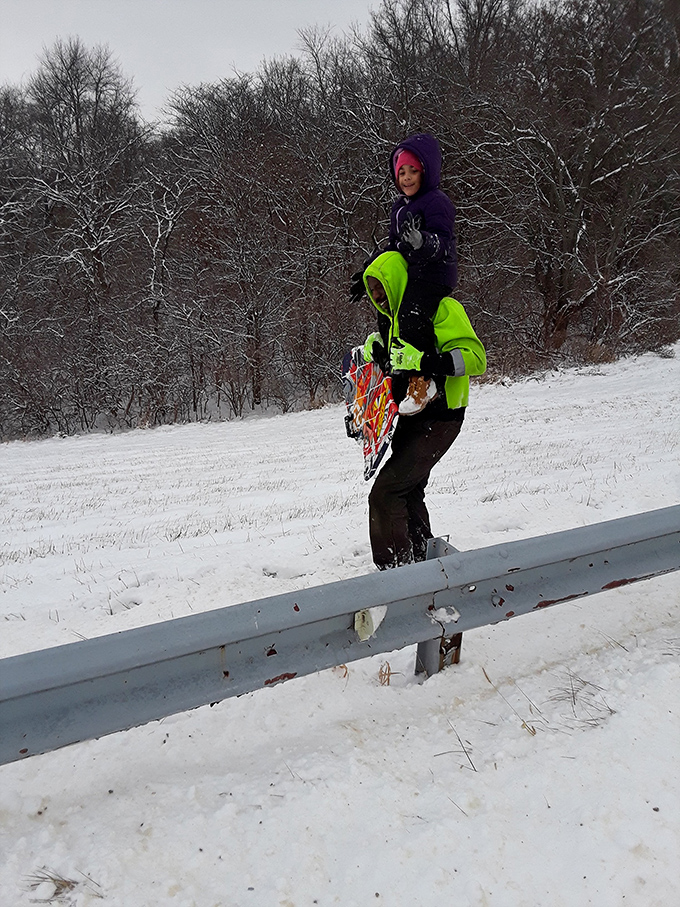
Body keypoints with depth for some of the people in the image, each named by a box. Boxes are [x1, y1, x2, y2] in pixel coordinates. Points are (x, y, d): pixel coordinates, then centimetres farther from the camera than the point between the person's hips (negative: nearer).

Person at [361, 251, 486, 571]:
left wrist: (425, 361, -35)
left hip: (438, 419, -10)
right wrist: (377, 353, 5)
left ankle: (393, 568, -7)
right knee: (408, 493, 17)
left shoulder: (440, 308, -14)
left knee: (386, 492, -15)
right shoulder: (391, 317, 13)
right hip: (411, 418, 10)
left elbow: (475, 357, -24)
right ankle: (421, 559, 33)